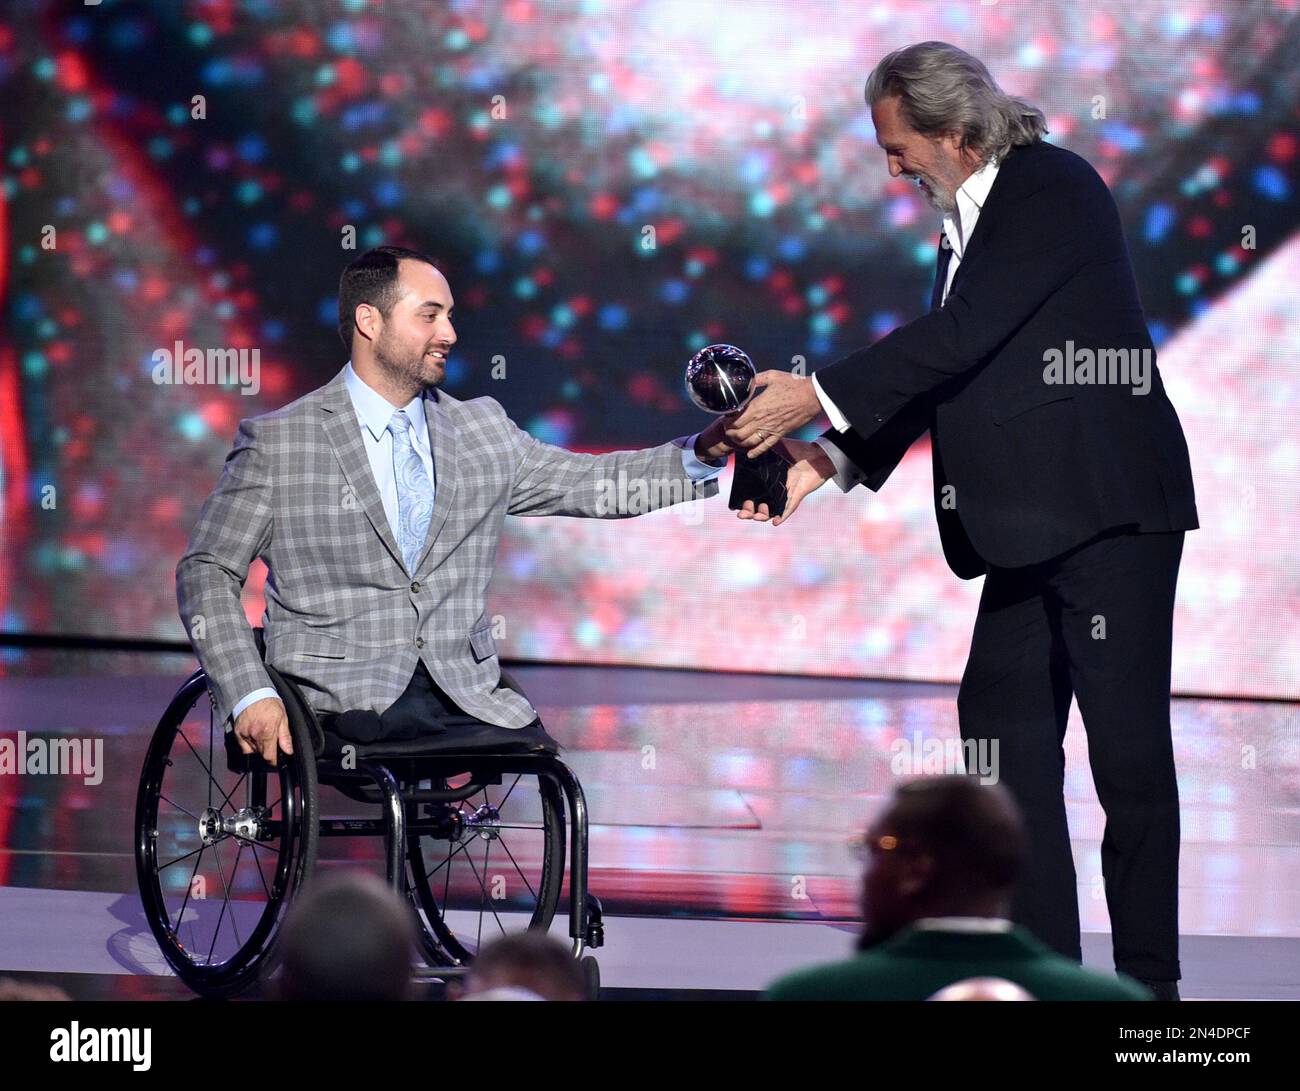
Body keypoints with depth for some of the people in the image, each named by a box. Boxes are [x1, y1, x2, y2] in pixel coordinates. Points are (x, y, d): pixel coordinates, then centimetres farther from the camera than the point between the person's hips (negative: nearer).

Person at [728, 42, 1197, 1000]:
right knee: (1003, 727, 10)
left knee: (1127, 741, -6)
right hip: (1037, 525, 10)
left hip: (1111, 511, -10)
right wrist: (828, 460, 4)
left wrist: (817, 396, -17)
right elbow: (939, 371, 15)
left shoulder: (1055, 189, -12)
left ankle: (1147, 978, -1)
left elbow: (960, 335, -20)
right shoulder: (969, 220, 16)